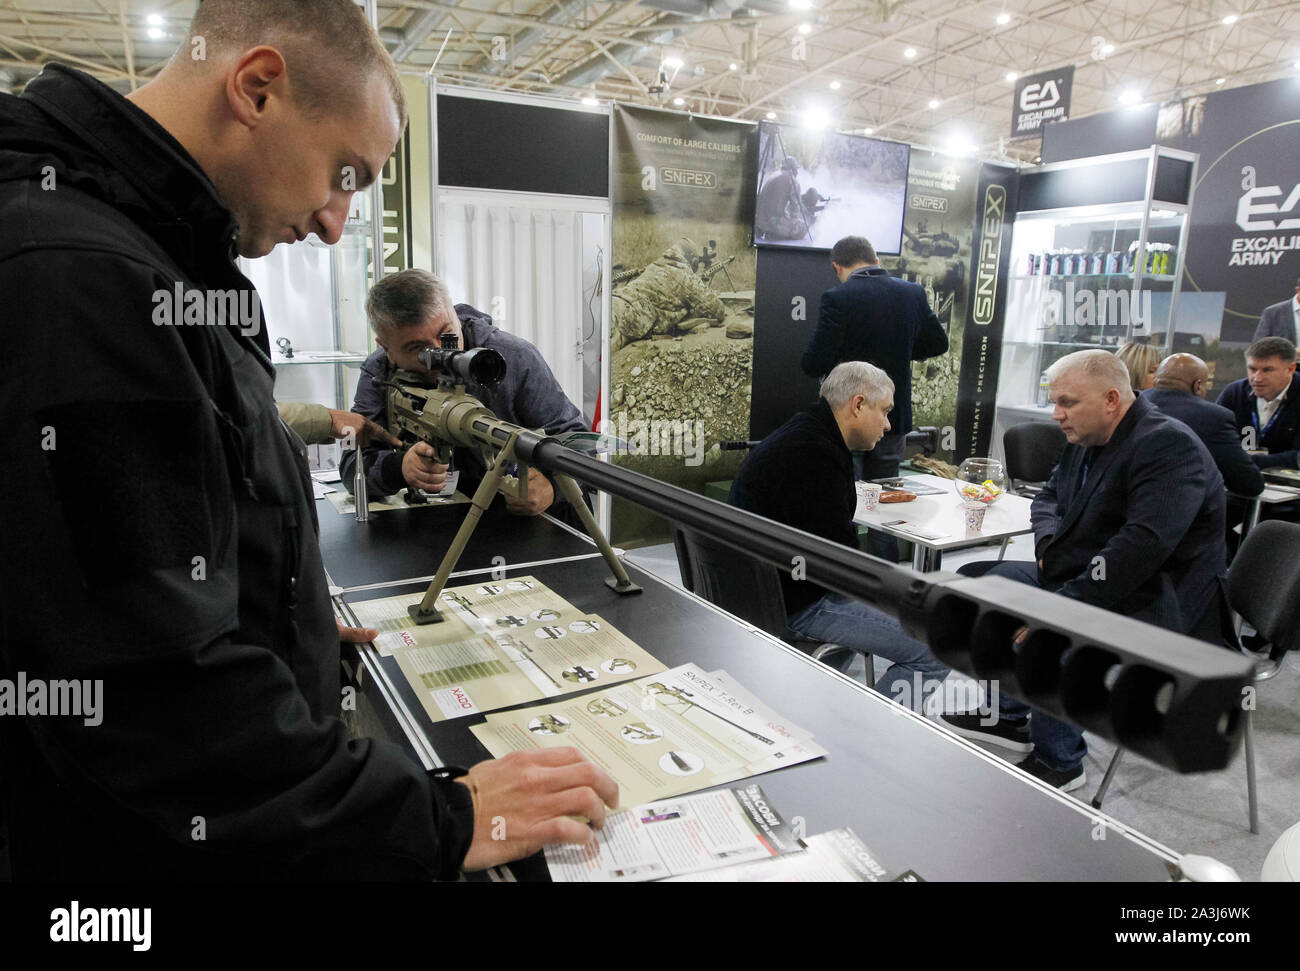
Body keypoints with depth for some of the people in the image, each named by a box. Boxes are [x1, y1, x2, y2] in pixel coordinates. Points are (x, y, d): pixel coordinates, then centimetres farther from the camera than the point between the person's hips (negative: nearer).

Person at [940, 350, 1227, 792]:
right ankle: (1010, 717, 13)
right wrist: (1049, 542, 0)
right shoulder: (1086, 440, 8)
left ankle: (1059, 763, -8)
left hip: (1154, 605, -10)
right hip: (1081, 578, 10)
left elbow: (1143, 545, -31)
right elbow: (1049, 496, 23)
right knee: (975, 580, 8)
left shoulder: (1168, 445, -20)